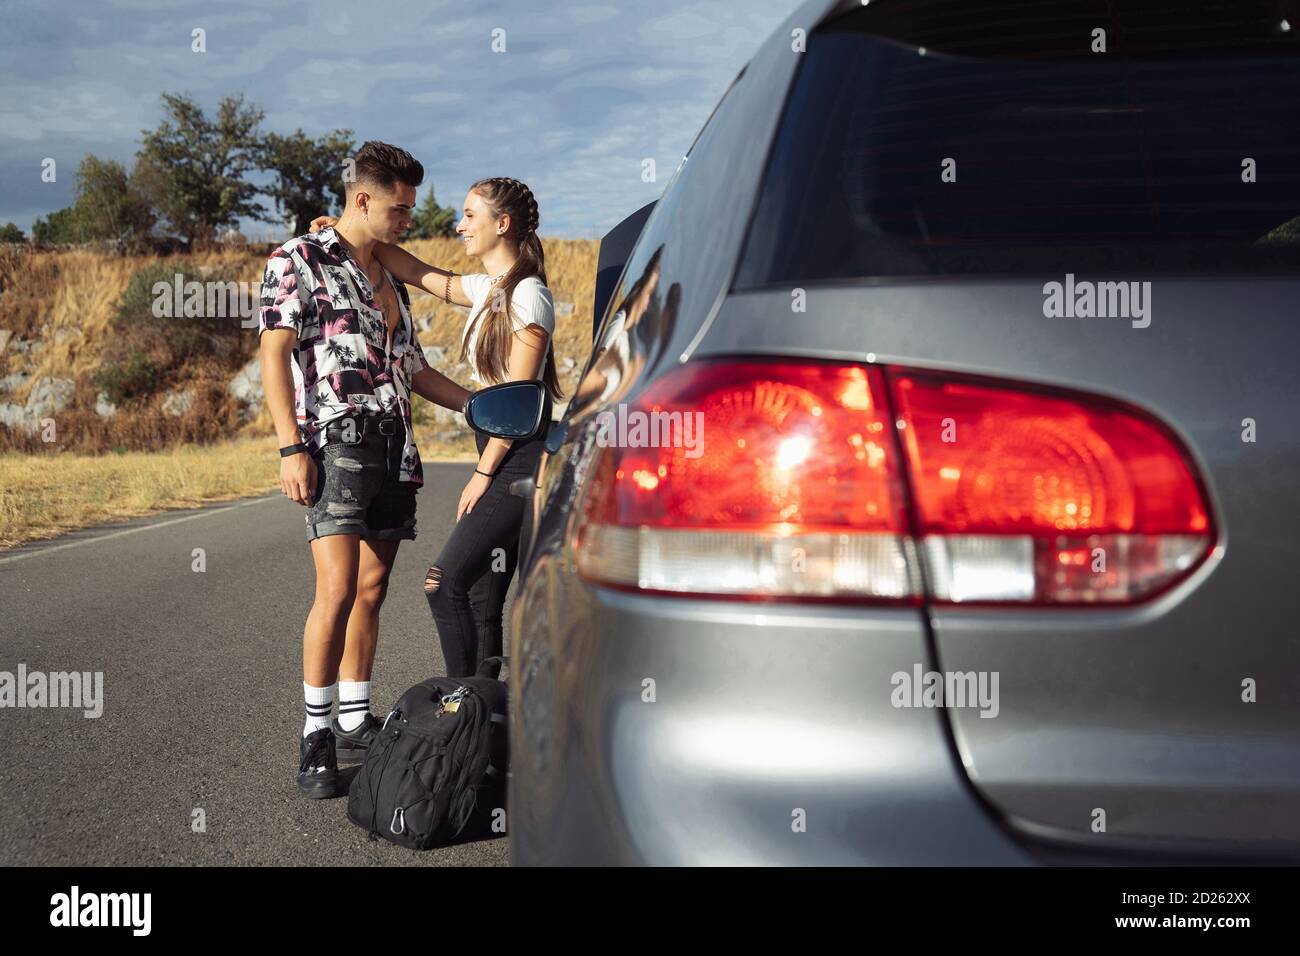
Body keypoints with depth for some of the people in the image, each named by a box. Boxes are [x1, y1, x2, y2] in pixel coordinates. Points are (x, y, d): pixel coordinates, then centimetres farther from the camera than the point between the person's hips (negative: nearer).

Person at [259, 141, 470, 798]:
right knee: (338, 589, -15)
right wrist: (291, 447, -17)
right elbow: (274, 353, -8)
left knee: (372, 589, 7)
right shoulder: (299, 261, 0)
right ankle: (316, 732, -6)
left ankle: (355, 721, 16)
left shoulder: (389, 280, 22)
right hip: (336, 441, -7)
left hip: (393, 448, 7)